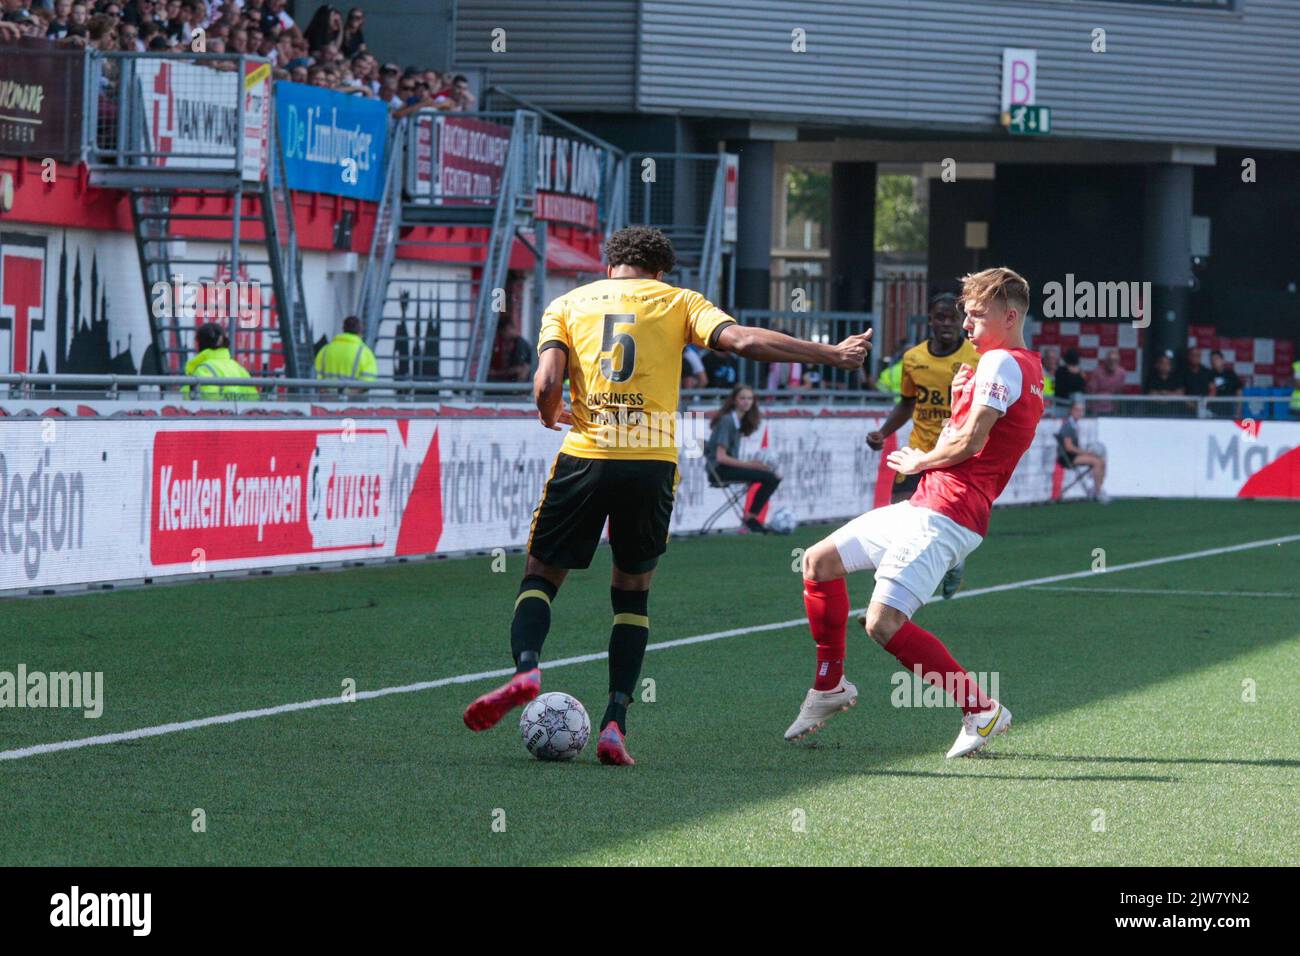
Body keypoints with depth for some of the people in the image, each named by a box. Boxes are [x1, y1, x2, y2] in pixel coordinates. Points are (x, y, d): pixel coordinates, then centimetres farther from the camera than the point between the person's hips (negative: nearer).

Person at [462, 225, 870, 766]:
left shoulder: (568, 304, 13)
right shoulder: (678, 302, 12)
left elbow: (547, 382, -2)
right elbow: (743, 341, -3)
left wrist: (551, 414, 21)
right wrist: (833, 355, 1)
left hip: (585, 457, 0)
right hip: (653, 461, 0)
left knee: (541, 576, 12)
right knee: (632, 592, 16)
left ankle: (526, 668, -19)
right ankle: (615, 723, 2)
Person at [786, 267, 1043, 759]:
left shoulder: (1001, 363, -13)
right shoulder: (1029, 369, 18)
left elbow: (970, 441, -22)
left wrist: (920, 462, -4)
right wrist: (965, 393, 5)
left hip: (943, 516, -11)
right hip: (924, 507, 11)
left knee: (883, 624, -19)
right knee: (819, 560, 18)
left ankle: (981, 709, -10)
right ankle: (829, 686, 29)